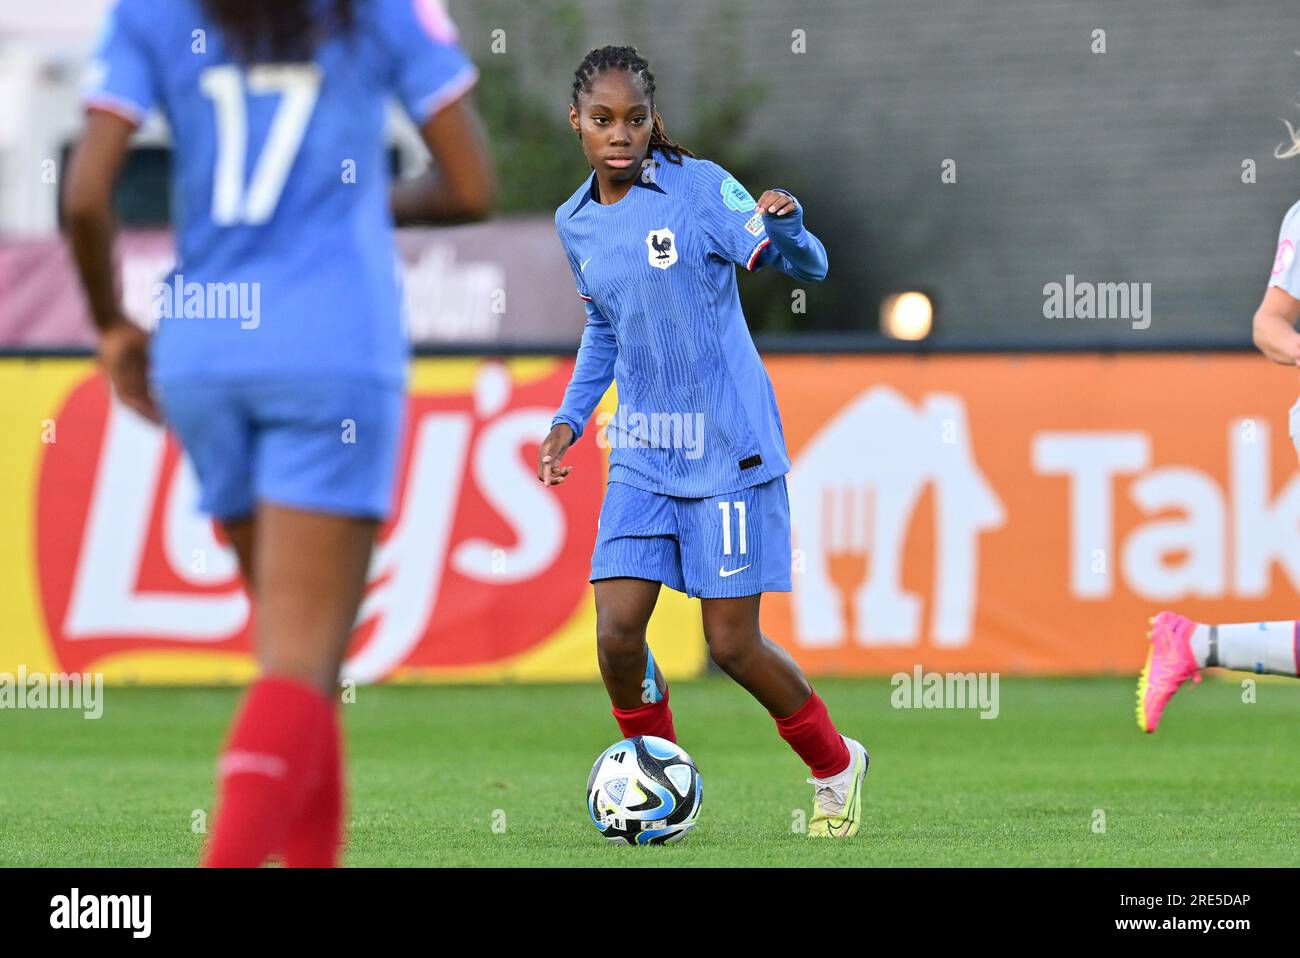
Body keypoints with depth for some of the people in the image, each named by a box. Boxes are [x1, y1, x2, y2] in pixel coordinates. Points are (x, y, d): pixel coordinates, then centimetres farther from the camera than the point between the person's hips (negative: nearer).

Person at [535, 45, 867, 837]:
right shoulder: (577, 224, 8)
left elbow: (807, 268, -9)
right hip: (642, 453, 5)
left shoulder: (699, 187, -9)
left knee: (732, 644, -4)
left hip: (728, 446, -5)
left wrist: (784, 223, -31)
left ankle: (837, 766, 21)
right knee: (617, 631, -8)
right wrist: (571, 418, 13)